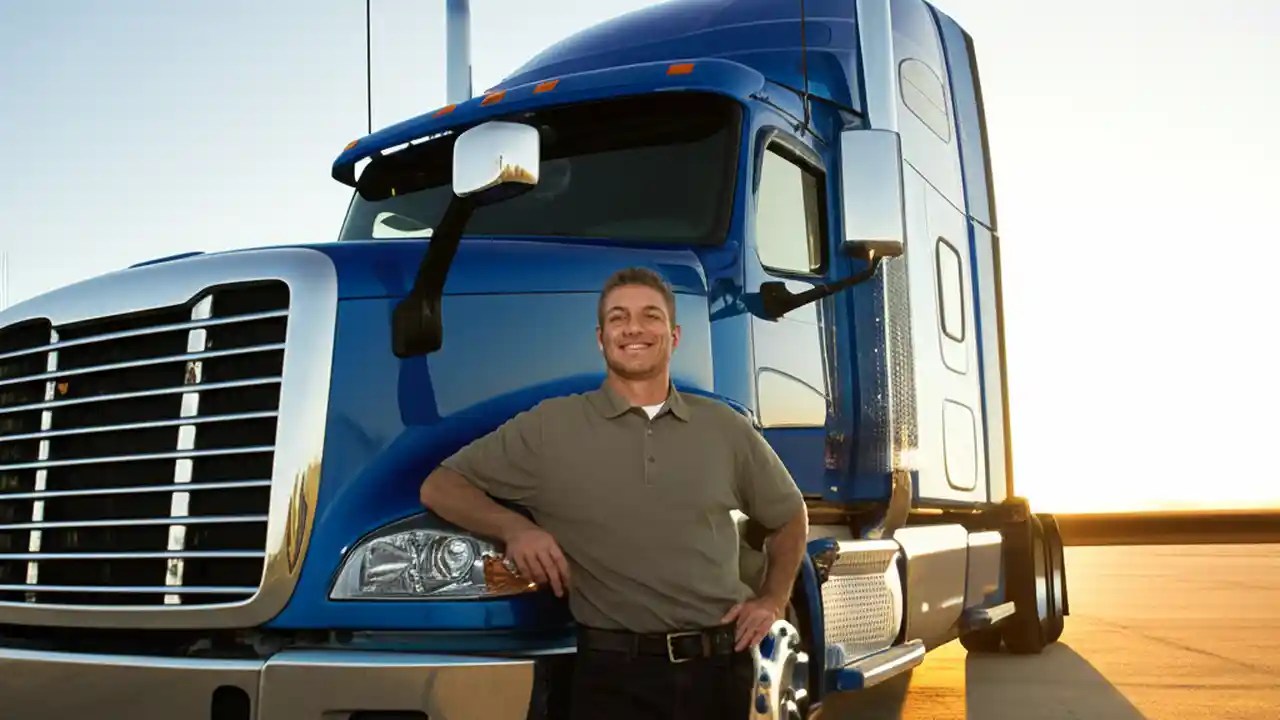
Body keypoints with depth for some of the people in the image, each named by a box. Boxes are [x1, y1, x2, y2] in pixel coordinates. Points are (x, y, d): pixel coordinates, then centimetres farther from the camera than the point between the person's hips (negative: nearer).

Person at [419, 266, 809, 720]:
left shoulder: (724, 428, 7)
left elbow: (790, 517, 22)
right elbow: (440, 487, 3)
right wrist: (513, 527, -13)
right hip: (615, 674, -2)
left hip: (722, 668, 3)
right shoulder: (550, 426, -2)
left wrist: (773, 601, 9)